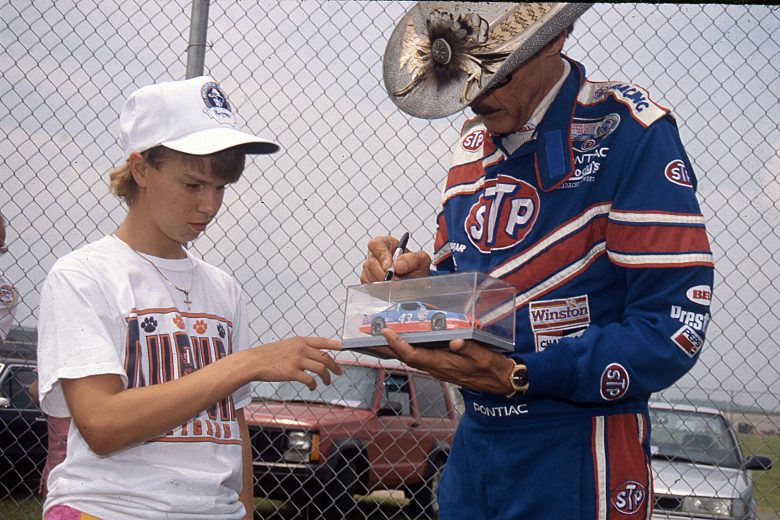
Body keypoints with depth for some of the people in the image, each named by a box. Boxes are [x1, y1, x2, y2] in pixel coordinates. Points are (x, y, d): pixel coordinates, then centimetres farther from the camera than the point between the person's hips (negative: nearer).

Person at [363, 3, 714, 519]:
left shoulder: (627, 132, -14)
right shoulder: (473, 146, 9)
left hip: (577, 462, -7)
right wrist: (418, 280, -4)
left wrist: (519, 377, -27)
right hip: (473, 451, 7)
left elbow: (673, 327, -20)